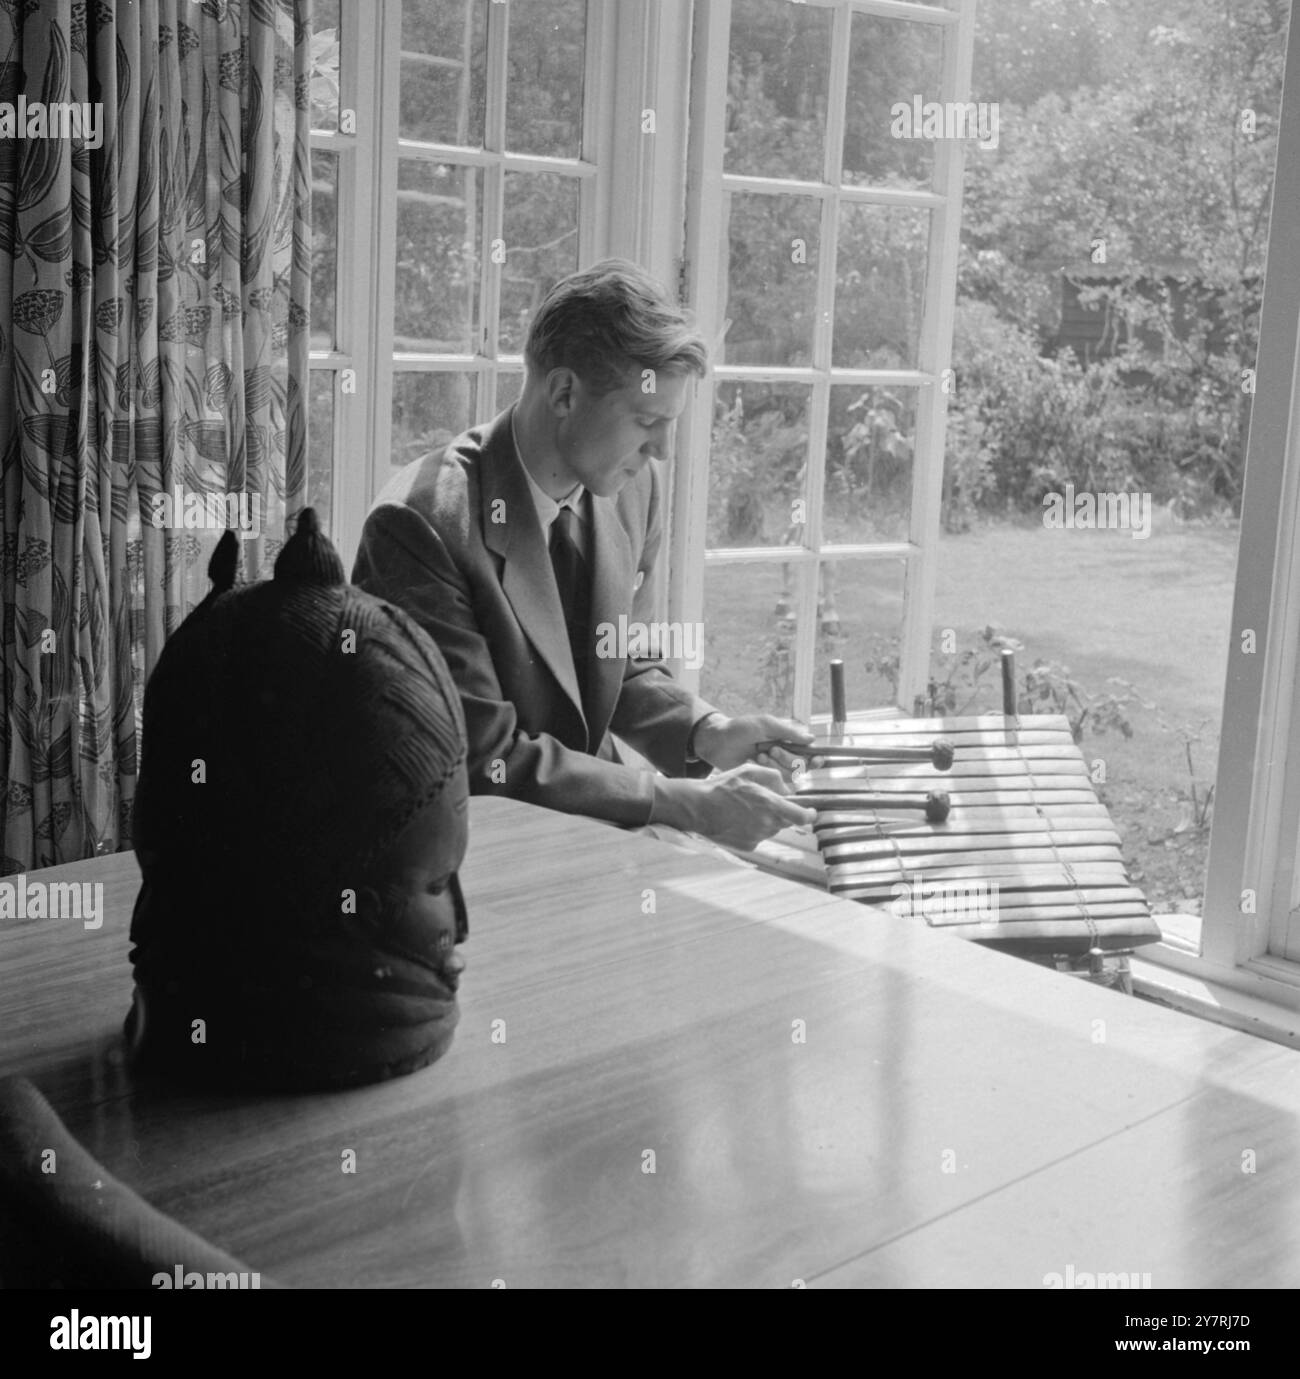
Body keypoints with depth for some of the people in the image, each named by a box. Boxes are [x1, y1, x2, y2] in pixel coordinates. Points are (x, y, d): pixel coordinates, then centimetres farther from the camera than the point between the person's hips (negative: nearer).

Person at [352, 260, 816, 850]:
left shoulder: (633, 487, 1)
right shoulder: (425, 525, -22)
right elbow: (488, 758, -22)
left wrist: (708, 733, -6)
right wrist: (688, 803, -24)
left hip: (589, 832, 6)